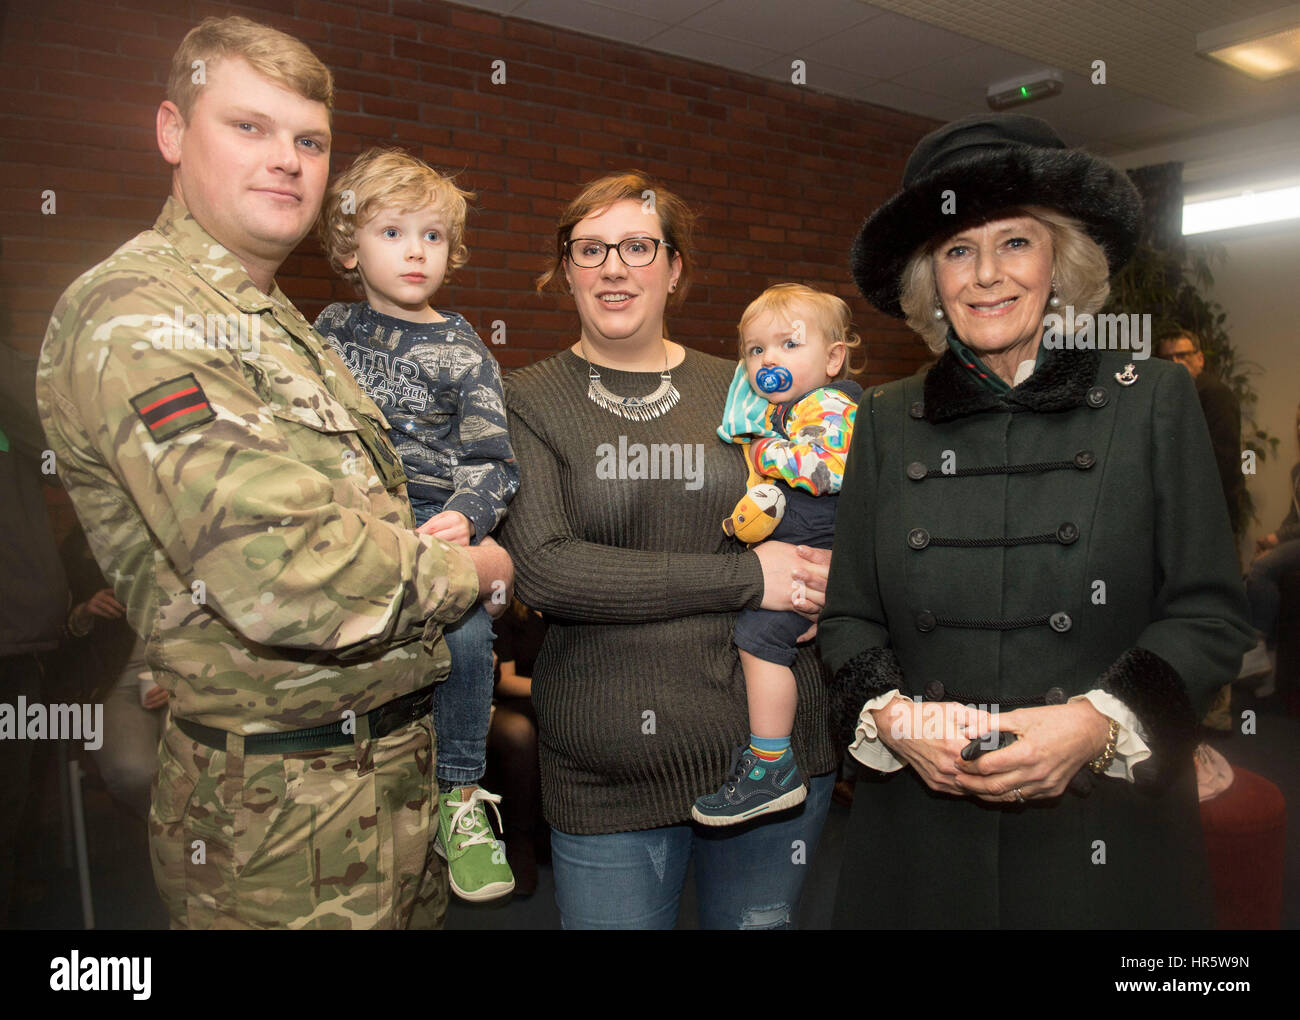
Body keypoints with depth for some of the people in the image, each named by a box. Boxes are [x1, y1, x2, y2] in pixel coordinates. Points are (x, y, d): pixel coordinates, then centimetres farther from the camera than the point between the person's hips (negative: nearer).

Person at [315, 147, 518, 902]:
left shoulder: (461, 353, 3)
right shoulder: (329, 329, 13)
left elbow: (490, 460, -3)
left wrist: (463, 518, -21)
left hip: (432, 516, -3)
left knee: (465, 630, -26)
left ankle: (459, 798, -3)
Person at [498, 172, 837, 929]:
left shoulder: (742, 392, 6)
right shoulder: (529, 402, -3)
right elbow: (540, 569, -16)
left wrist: (830, 588, -9)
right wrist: (746, 577, -17)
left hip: (776, 743, 3)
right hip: (607, 772, -2)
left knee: (760, 918, 20)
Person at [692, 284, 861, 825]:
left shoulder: (829, 407, -12)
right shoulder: (770, 409, 17)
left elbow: (827, 468, -28)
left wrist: (765, 452, -16)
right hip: (773, 551, 11)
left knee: (759, 633, -19)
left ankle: (772, 768, -13)